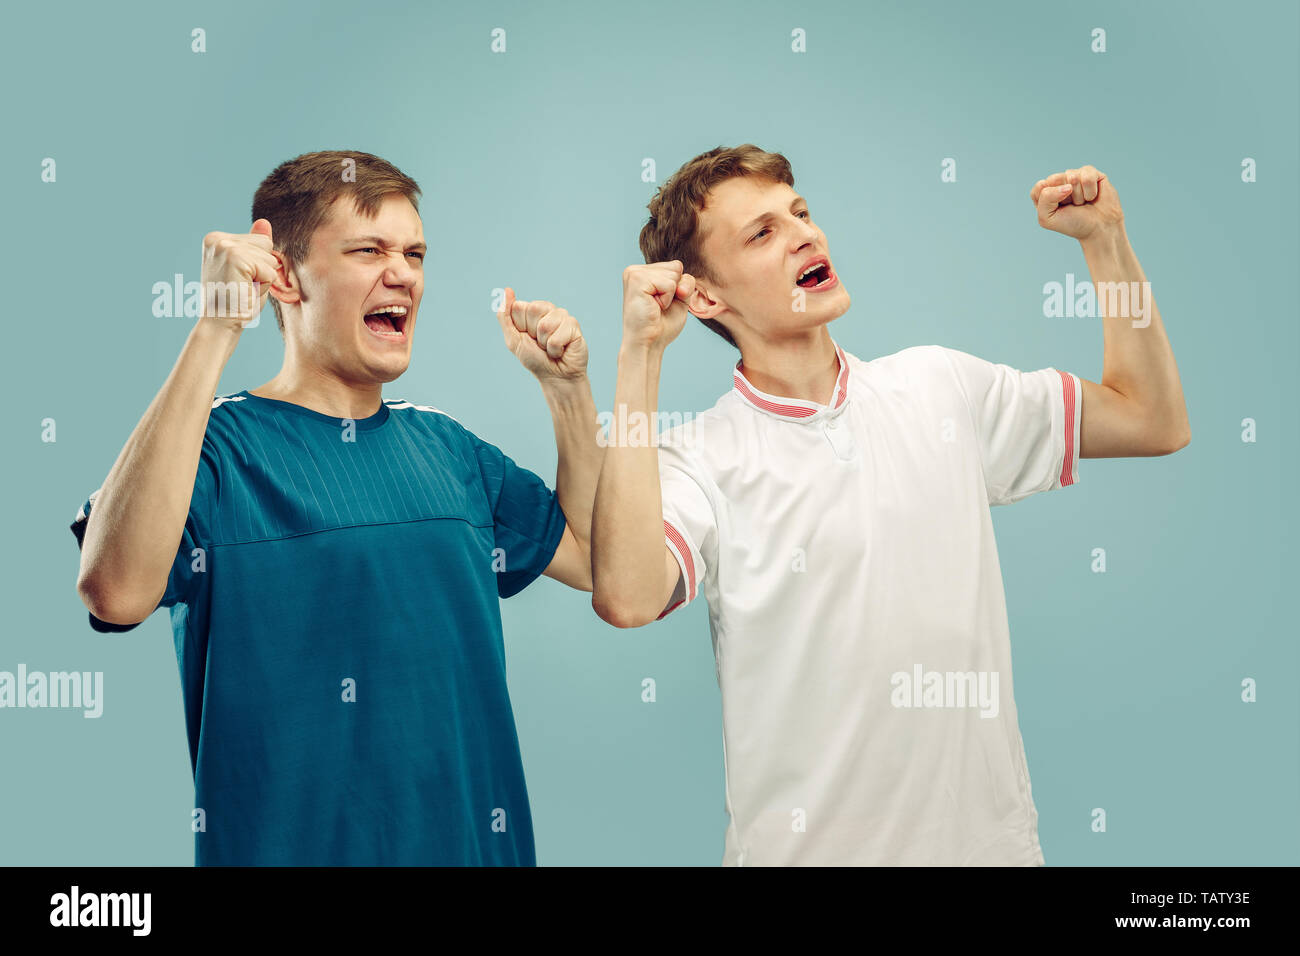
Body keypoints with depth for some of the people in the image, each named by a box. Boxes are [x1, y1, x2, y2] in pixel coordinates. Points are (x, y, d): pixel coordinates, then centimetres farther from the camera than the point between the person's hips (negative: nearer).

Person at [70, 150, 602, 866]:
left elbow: (591, 556, 14)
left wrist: (567, 385, 4)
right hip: (284, 845, -6)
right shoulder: (214, 445, -12)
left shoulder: (446, 448, 7)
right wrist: (217, 330, -31)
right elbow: (116, 591, -32)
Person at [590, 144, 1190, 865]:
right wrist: (640, 356, -24)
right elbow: (626, 597, -31)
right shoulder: (701, 461, -11)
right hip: (810, 847, -4)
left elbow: (1153, 420, 11)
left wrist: (1104, 237, 2)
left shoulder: (939, 387, 4)